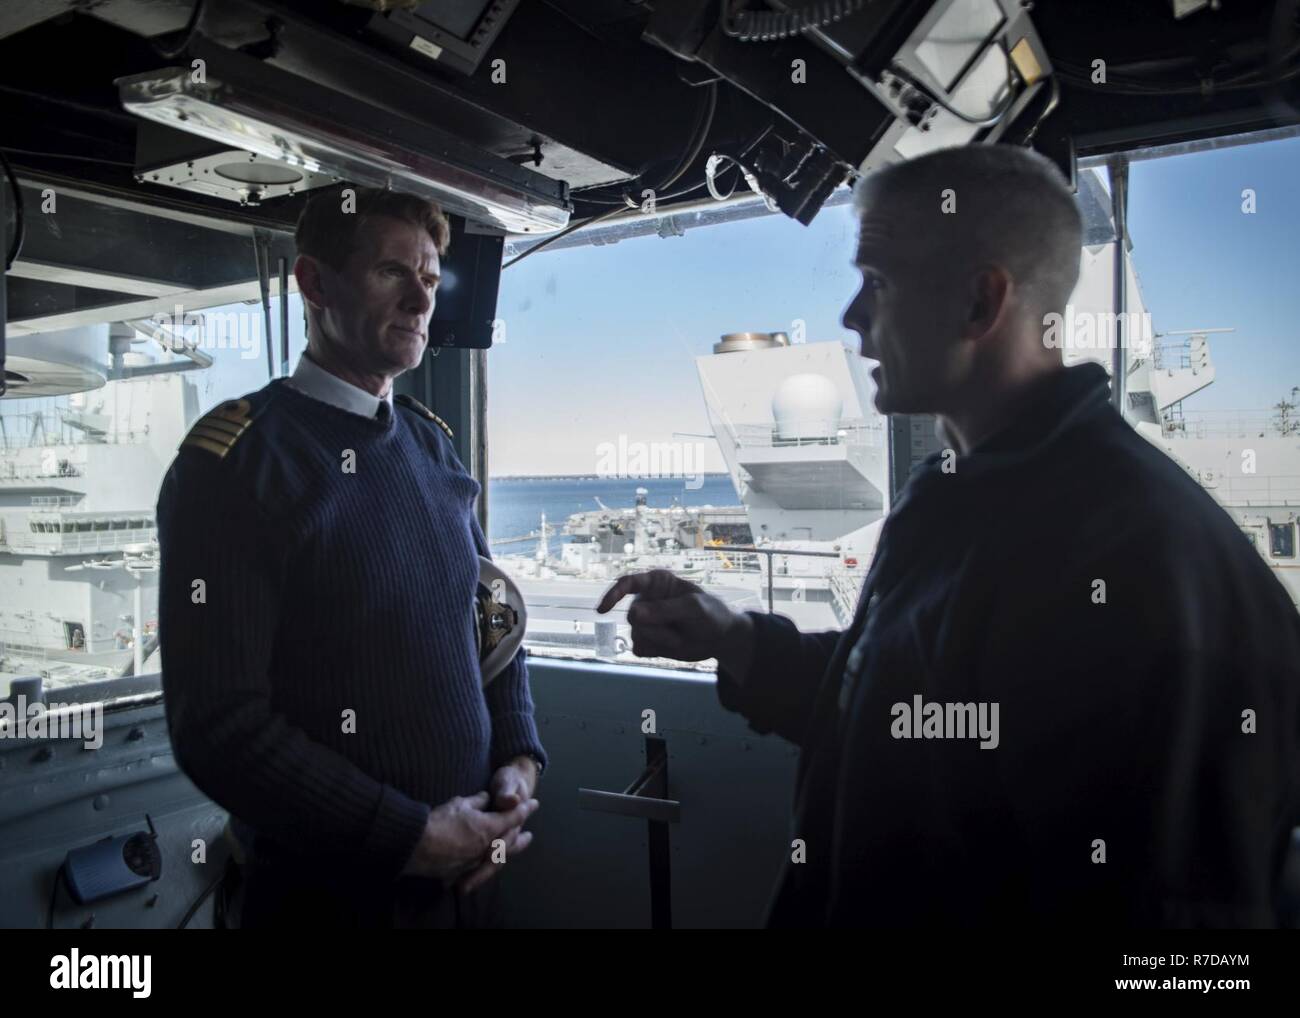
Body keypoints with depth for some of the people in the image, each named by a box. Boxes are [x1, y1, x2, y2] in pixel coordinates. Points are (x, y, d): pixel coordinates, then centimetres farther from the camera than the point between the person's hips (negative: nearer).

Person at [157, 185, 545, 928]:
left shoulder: (434, 443, 6)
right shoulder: (234, 461, -14)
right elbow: (218, 722, -18)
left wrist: (520, 756, -3)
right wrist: (408, 837, -18)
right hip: (326, 890, -6)